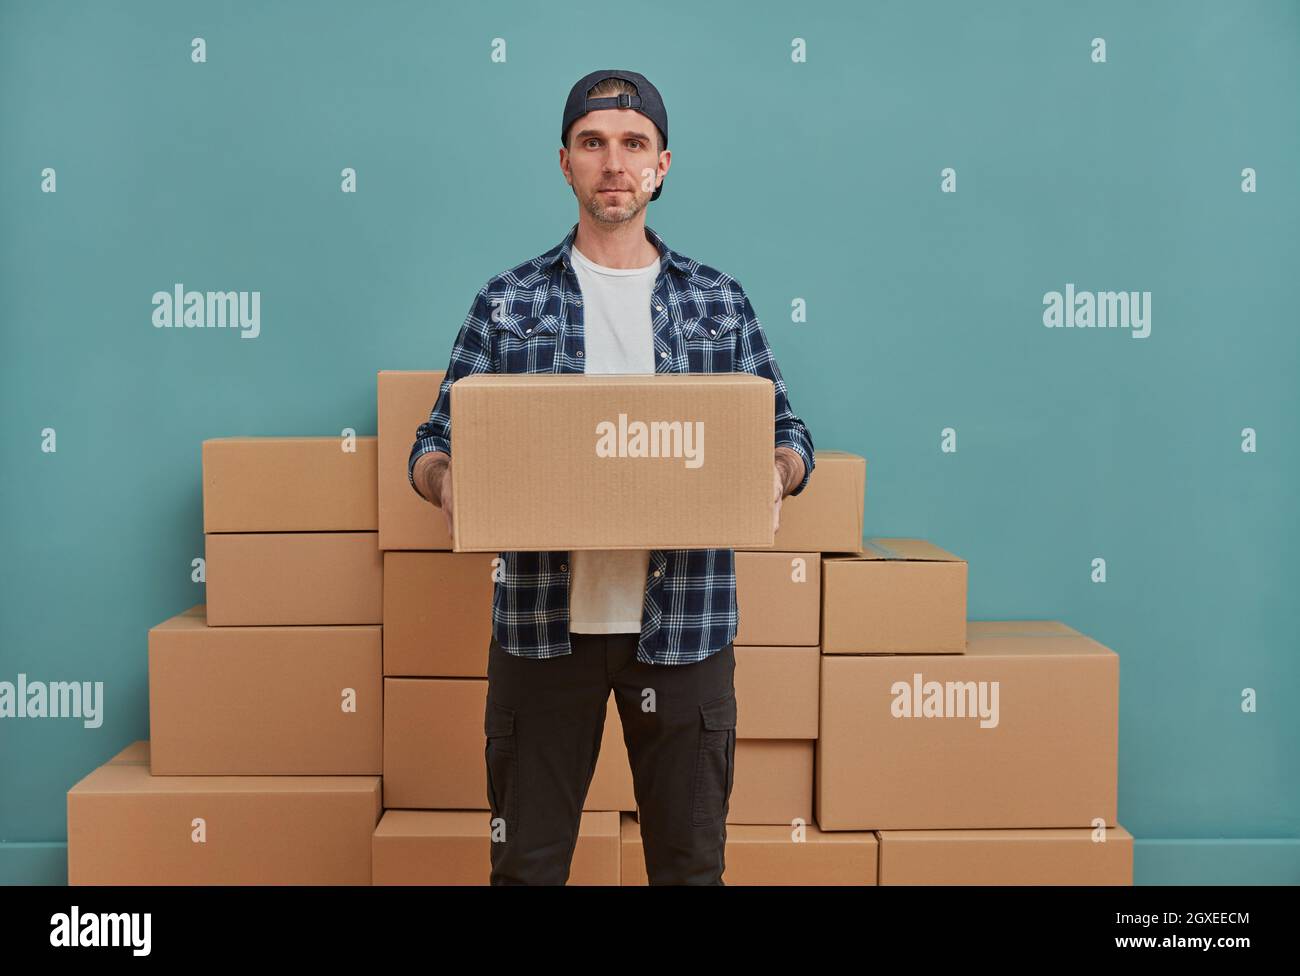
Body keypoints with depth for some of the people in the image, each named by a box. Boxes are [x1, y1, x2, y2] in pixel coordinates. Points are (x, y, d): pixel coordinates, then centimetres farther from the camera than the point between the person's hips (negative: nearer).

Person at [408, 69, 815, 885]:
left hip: (683, 627, 1)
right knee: (527, 862, 10)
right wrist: (444, 479, -17)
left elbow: (788, 434, 10)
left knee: (691, 861, 11)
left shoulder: (720, 301, 6)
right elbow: (438, 440, 6)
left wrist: (777, 472, -13)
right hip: (542, 624, 0)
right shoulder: (508, 302, 4)